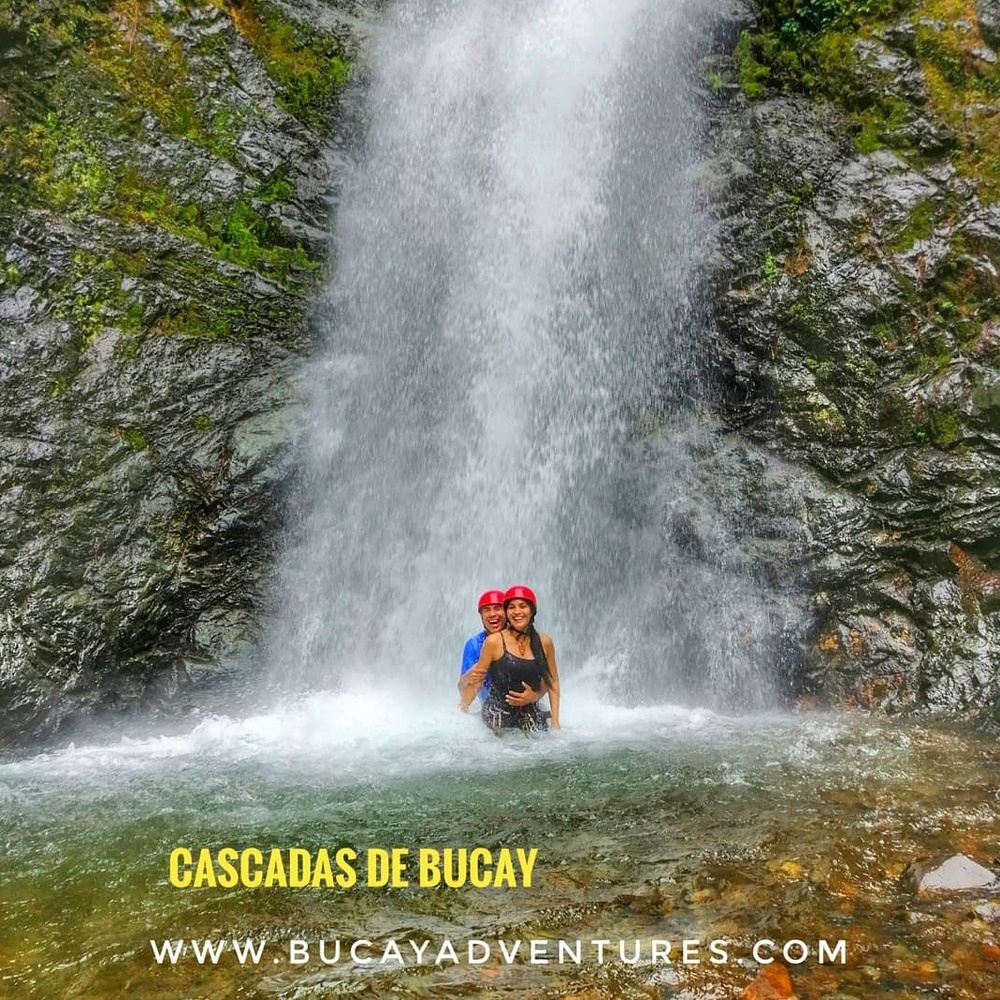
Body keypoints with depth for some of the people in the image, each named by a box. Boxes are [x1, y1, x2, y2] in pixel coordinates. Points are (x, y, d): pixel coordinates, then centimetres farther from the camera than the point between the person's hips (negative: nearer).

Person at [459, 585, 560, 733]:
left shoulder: (544, 642, 2)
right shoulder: (494, 641, -7)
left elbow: (553, 682, 11)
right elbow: (478, 680, 0)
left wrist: (555, 722, 5)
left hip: (530, 714, 2)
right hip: (497, 714, -2)